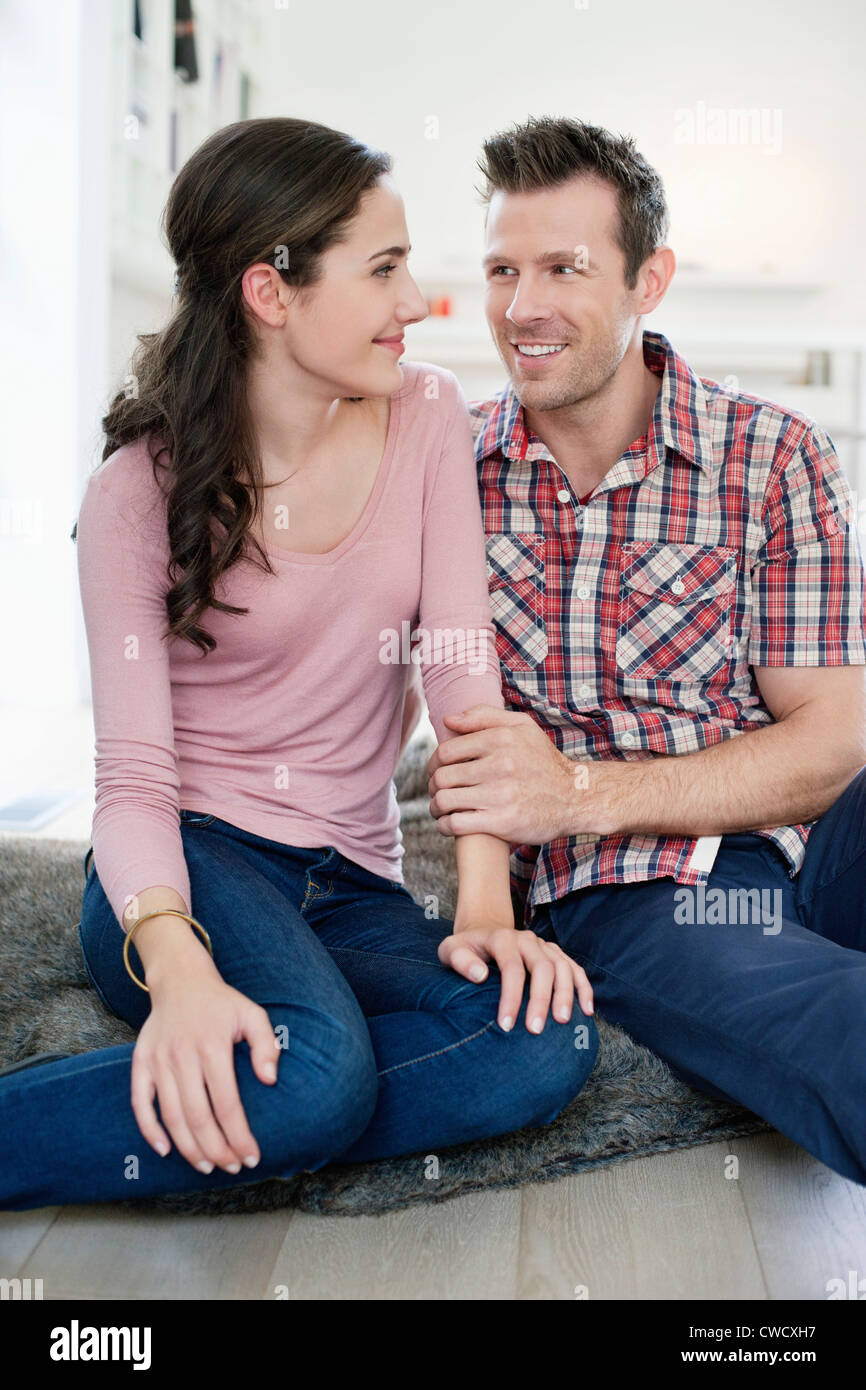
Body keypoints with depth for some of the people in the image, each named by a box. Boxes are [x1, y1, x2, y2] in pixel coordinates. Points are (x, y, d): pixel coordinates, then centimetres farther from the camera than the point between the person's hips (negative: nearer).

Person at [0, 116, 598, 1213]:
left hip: (351, 890, 5)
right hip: (194, 866, -4)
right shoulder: (140, 490, -7)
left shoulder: (426, 415, 2)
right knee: (315, 1079, -36)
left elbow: (460, 667, -5)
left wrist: (484, 906, -17)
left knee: (547, 1044, -26)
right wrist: (180, 970, -34)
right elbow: (132, 774, -14)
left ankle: (204, 1124, -18)